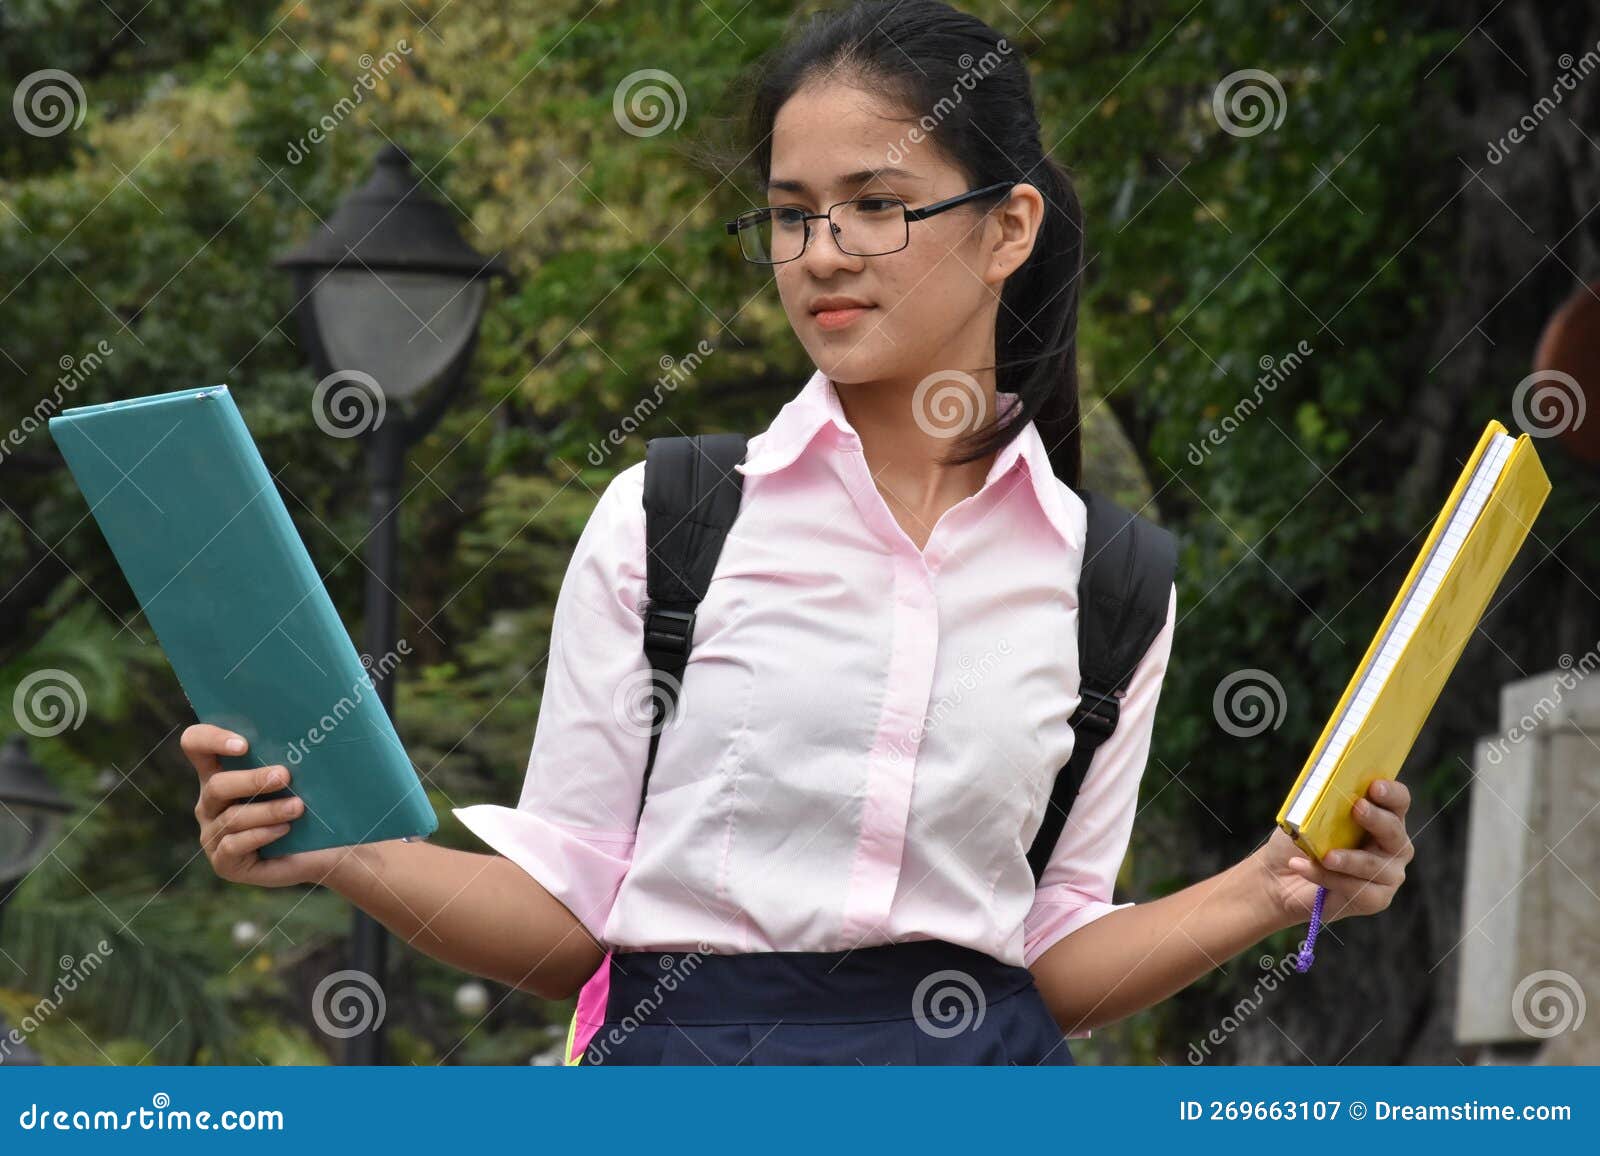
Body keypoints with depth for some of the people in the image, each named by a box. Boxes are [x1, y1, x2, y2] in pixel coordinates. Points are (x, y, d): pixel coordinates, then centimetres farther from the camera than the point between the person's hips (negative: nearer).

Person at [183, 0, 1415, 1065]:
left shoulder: (1109, 581, 6)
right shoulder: (663, 517, 2)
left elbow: (1056, 965, 9)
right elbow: (566, 915, 2)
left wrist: (1269, 894, -4)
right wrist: (344, 852, -12)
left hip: (980, 1062, 1)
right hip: (687, 1058, -1)